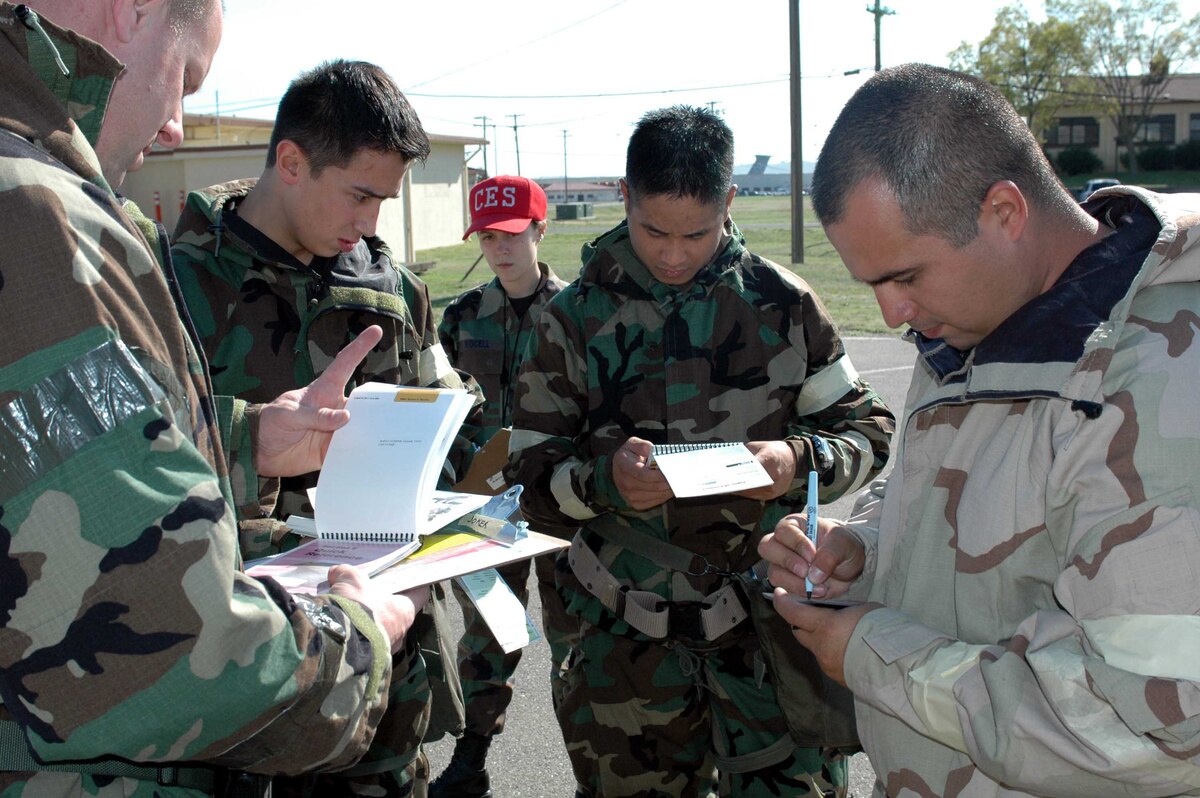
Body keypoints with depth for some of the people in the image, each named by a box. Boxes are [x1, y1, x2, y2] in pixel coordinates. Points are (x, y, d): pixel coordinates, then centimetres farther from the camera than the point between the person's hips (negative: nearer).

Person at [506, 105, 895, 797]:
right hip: (627, 634, 1)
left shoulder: (781, 302, 0)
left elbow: (868, 432, 4)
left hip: (769, 611, 0)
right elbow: (532, 473, -1)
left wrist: (800, 461, -17)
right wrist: (604, 477, -23)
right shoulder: (575, 319, 0)